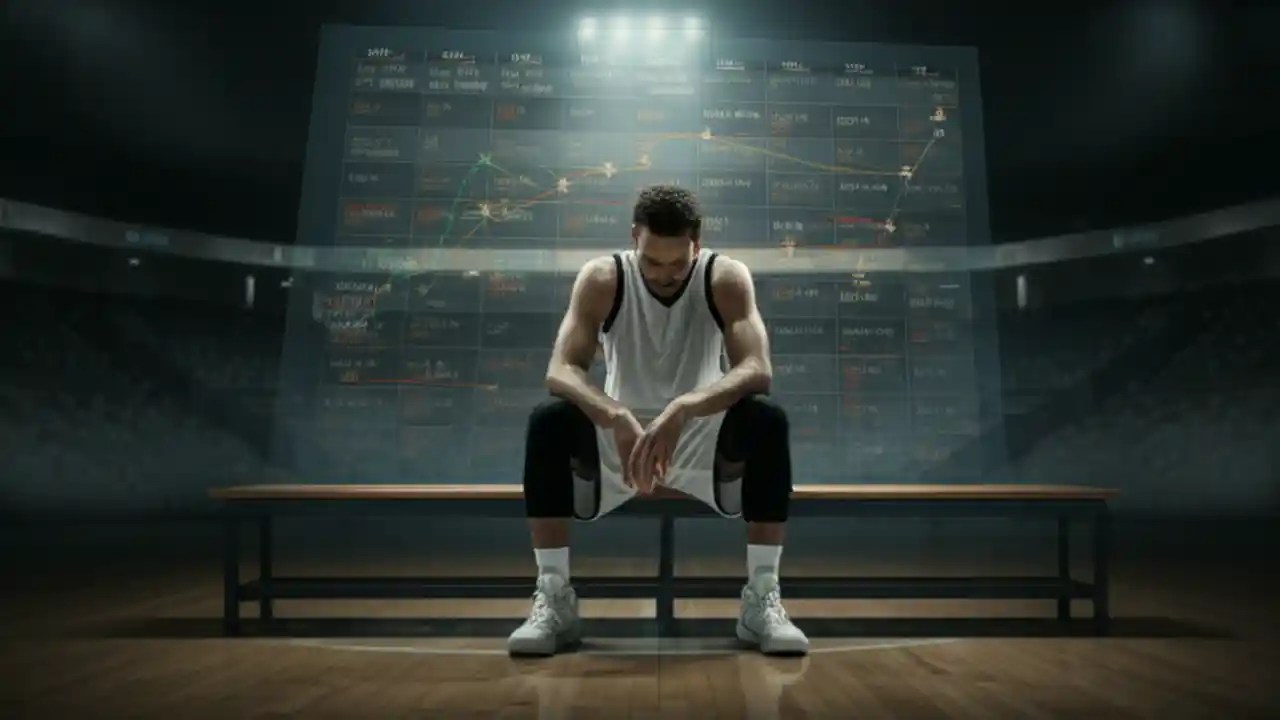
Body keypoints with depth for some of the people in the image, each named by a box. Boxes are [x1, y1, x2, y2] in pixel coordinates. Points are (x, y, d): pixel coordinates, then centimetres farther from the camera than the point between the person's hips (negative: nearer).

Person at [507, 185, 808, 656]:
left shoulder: (727, 279, -16)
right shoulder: (601, 278, -16)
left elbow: (758, 370, -30)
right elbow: (560, 371, -27)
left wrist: (682, 408, -47)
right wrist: (616, 417, -47)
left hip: (703, 439, 0)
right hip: (619, 436, 0)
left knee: (766, 420, -31)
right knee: (548, 421, -29)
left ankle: (763, 597, -22)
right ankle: (553, 597, -20)